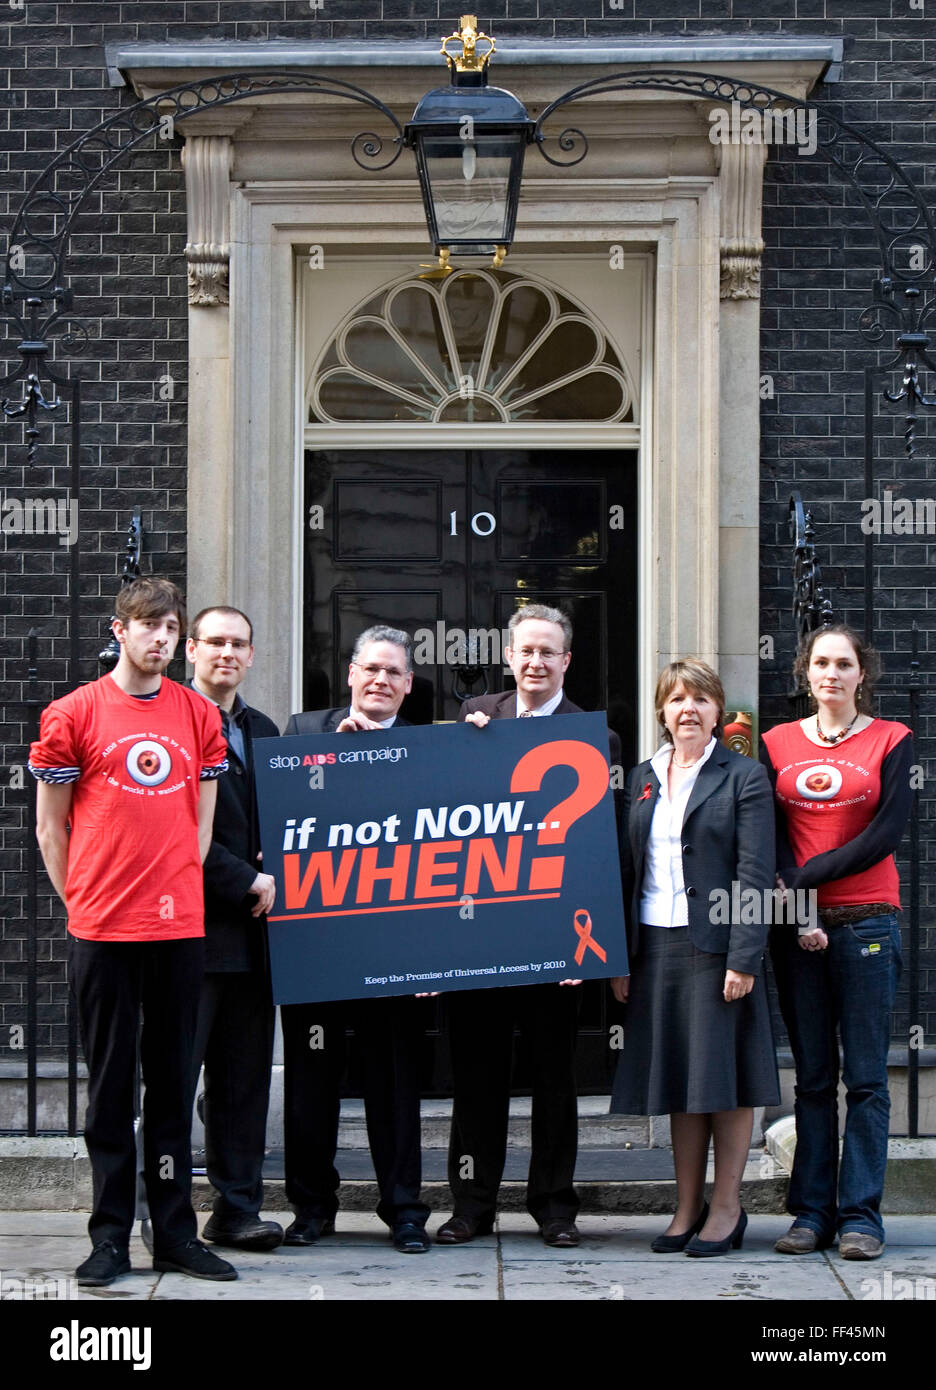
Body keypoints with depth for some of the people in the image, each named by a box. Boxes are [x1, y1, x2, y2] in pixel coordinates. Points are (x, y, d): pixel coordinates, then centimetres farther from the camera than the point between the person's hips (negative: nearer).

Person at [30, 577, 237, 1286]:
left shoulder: (200, 715, 9)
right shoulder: (73, 714, 2)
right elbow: (50, 827, 6)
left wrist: (178, 888, 8)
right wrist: (81, 901, 3)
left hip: (179, 927, 2)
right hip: (101, 930, -2)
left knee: (174, 1081, 8)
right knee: (110, 1083, 3)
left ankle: (176, 1233, 14)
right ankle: (111, 1236, 10)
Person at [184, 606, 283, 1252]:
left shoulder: (263, 730, 19)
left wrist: (274, 878, 3)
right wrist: (248, 882, -11)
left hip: (252, 929, 7)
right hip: (194, 923, -6)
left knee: (246, 1076, 8)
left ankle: (238, 1208, 14)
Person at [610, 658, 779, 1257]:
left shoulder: (744, 775, -1)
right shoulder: (643, 778, 14)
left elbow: (755, 872, -8)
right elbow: (627, 868, 14)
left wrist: (743, 958, -15)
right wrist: (618, 957, 8)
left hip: (716, 945, -5)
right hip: (656, 946, 5)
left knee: (723, 1074, 0)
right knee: (676, 1076, 8)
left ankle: (726, 1207, 9)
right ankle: (688, 1206, 17)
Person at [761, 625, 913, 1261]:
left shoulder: (892, 740, 3)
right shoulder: (778, 744, 10)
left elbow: (887, 833, -6)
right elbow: (772, 835, 4)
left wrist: (805, 879, -10)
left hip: (867, 922, -2)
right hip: (798, 925, 2)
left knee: (865, 1078, -1)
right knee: (812, 1078, 6)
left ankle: (860, 1215, 5)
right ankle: (812, 1212, 11)